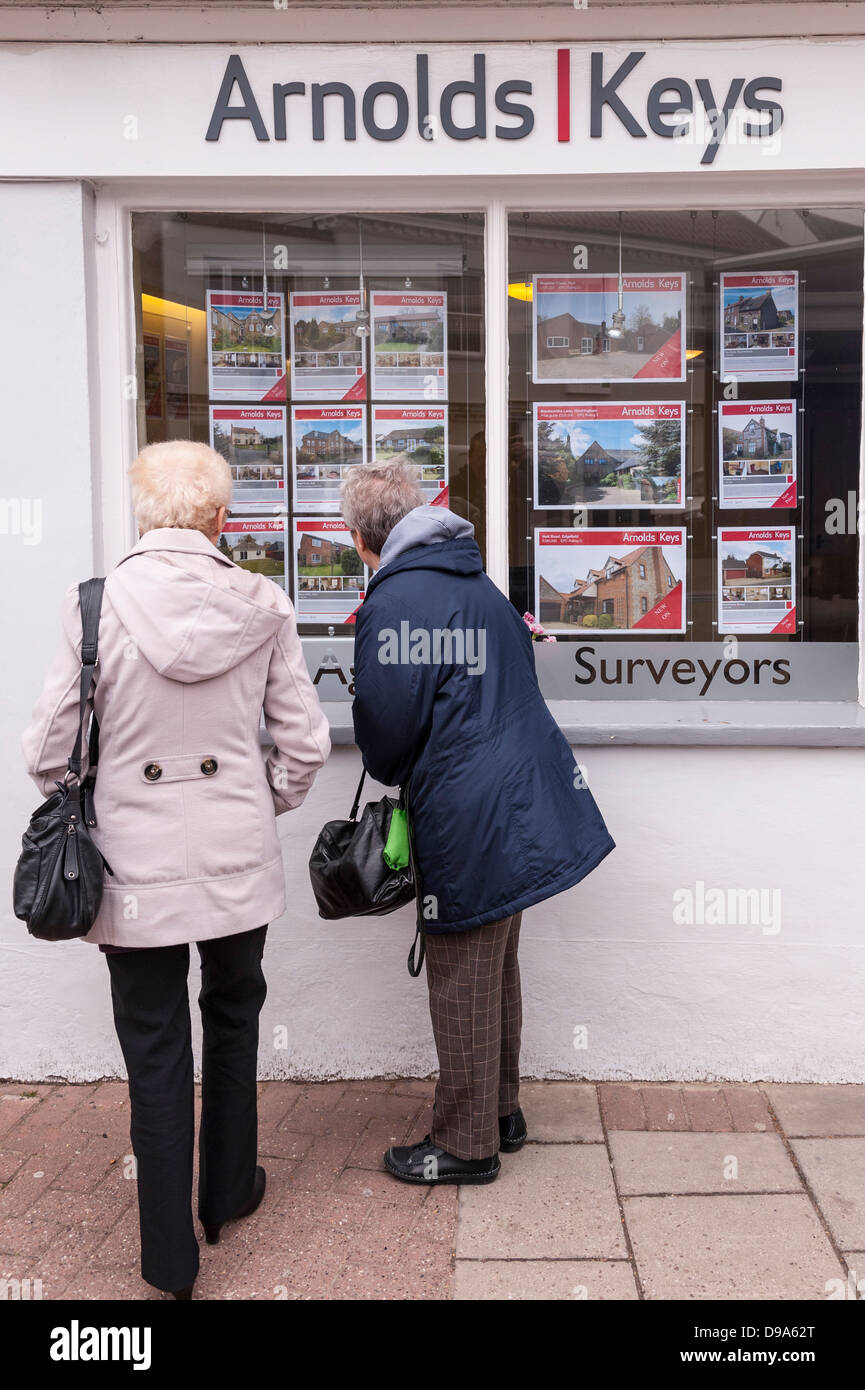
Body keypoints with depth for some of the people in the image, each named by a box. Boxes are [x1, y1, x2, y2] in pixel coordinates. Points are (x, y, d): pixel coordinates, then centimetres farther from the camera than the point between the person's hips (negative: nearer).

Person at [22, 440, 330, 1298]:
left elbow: (49, 749, -7)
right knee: (232, 1019, 23)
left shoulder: (96, 604, -11)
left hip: (135, 864, -1)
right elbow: (305, 742, -3)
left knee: (156, 1049, 11)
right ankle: (228, 1193, 41)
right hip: (238, 859, 2)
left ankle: (171, 1256, 24)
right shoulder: (261, 605, -7)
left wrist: (81, 825, 12)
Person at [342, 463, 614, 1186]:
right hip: (523, 803, 9)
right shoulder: (478, 582, 12)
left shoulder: (393, 602, -14)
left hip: (467, 823, -9)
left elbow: (386, 724, -15)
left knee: (463, 985, 5)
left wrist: (391, 774, 8)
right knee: (497, 972, 20)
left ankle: (466, 1144, 20)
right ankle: (502, 1113, 35)